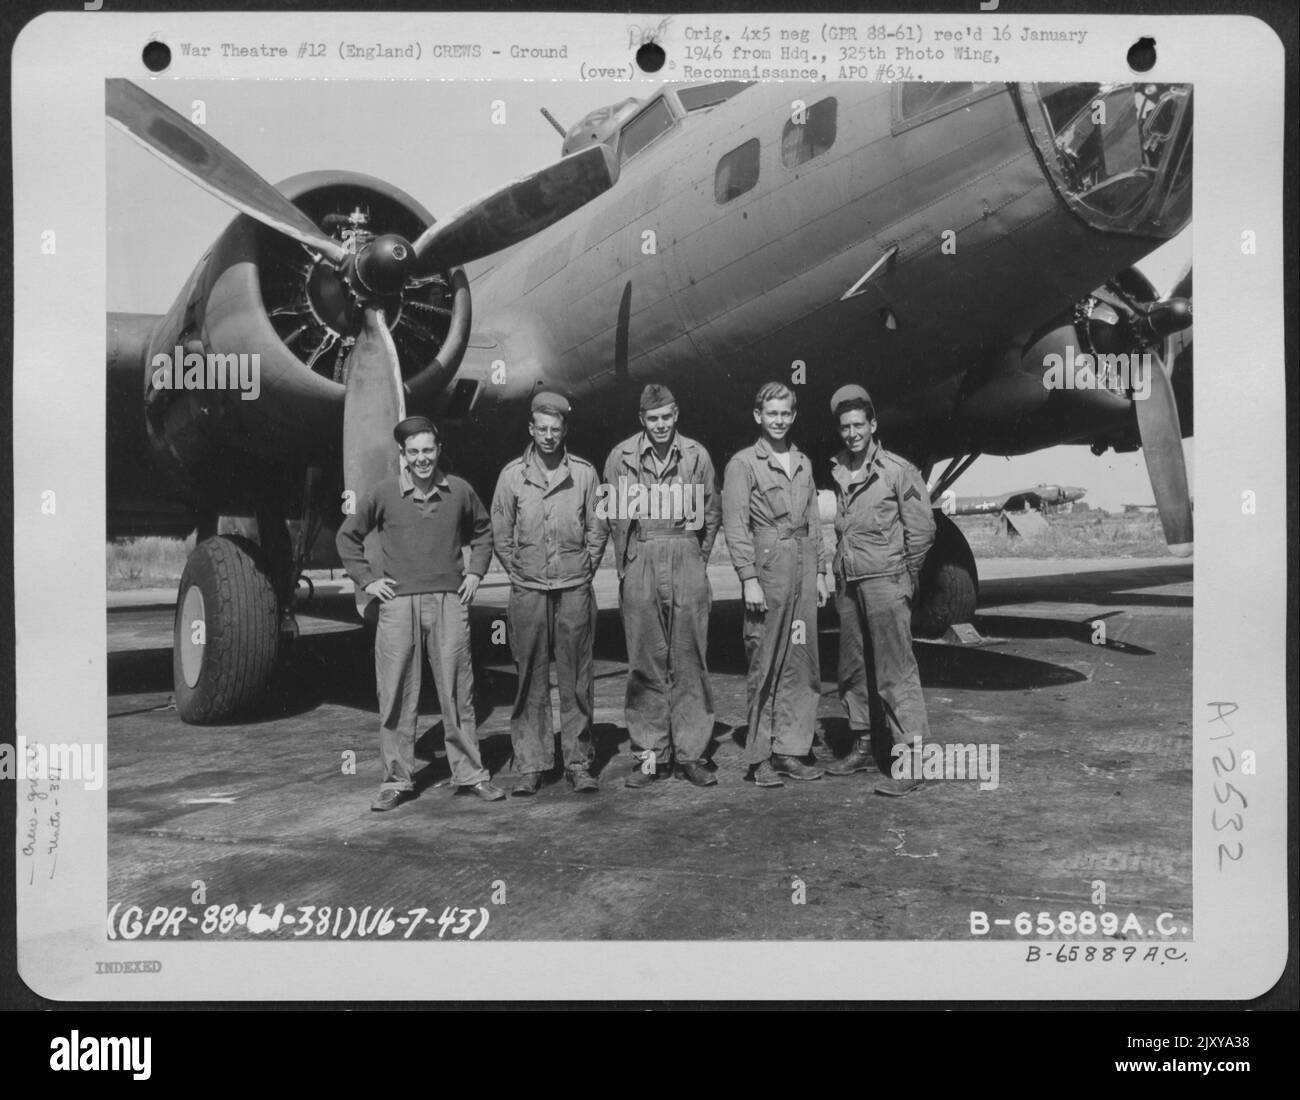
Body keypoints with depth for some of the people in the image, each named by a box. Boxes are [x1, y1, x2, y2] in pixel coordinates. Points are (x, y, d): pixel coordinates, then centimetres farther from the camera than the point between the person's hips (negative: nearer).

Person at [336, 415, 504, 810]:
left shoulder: (459, 491, 5)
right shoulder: (382, 495, 0)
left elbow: (483, 530, 21)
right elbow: (347, 536, 11)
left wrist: (475, 572, 10)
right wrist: (367, 579, 4)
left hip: (449, 601, 1)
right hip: (398, 603, -1)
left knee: (457, 690, 5)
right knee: (396, 694, 3)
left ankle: (471, 773, 15)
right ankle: (397, 780, 13)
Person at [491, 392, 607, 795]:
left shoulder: (584, 473, 4)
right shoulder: (512, 475, 3)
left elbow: (597, 530, 9)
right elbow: (500, 535, 9)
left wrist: (585, 570, 4)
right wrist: (520, 573, 5)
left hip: (576, 590, 0)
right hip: (528, 591, 0)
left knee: (576, 680, 4)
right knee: (531, 682, 3)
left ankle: (578, 762, 12)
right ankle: (530, 766, 10)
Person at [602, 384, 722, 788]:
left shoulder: (697, 456, 5)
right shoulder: (621, 457, 3)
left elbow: (712, 516, 11)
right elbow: (613, 517, 8)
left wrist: (696, 560, 7)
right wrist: (630, 561, 5)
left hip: (688, 562, 0)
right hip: (639, 565, 0)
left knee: (690, 663, 2)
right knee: (645, 664, 2)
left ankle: (690, 754, 10)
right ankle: (651, 755, 10)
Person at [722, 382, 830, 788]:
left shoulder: (804, 464, 17)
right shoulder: (743, 464, -1)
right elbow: (736, 526, -7)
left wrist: (820, 571, 13)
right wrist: (749, 579, -14)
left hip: (804, 566, 6)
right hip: (768, 565, -6)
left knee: (801, 663, 6)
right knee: (765, 666, -3)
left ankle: (789, 750, 14)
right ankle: (759, 757, 4)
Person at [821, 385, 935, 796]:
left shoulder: (898, 470, -6)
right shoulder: (838, 473, 11)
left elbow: (921, 528, -4)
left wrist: (903, 576, -1)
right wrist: (838, 574, 11)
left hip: (884, 582, -7)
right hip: (848, 584, 7)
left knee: (896, 673, -9)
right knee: (852, 672, 13)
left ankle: (911, 762, -7)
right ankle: (862, 748, 25)